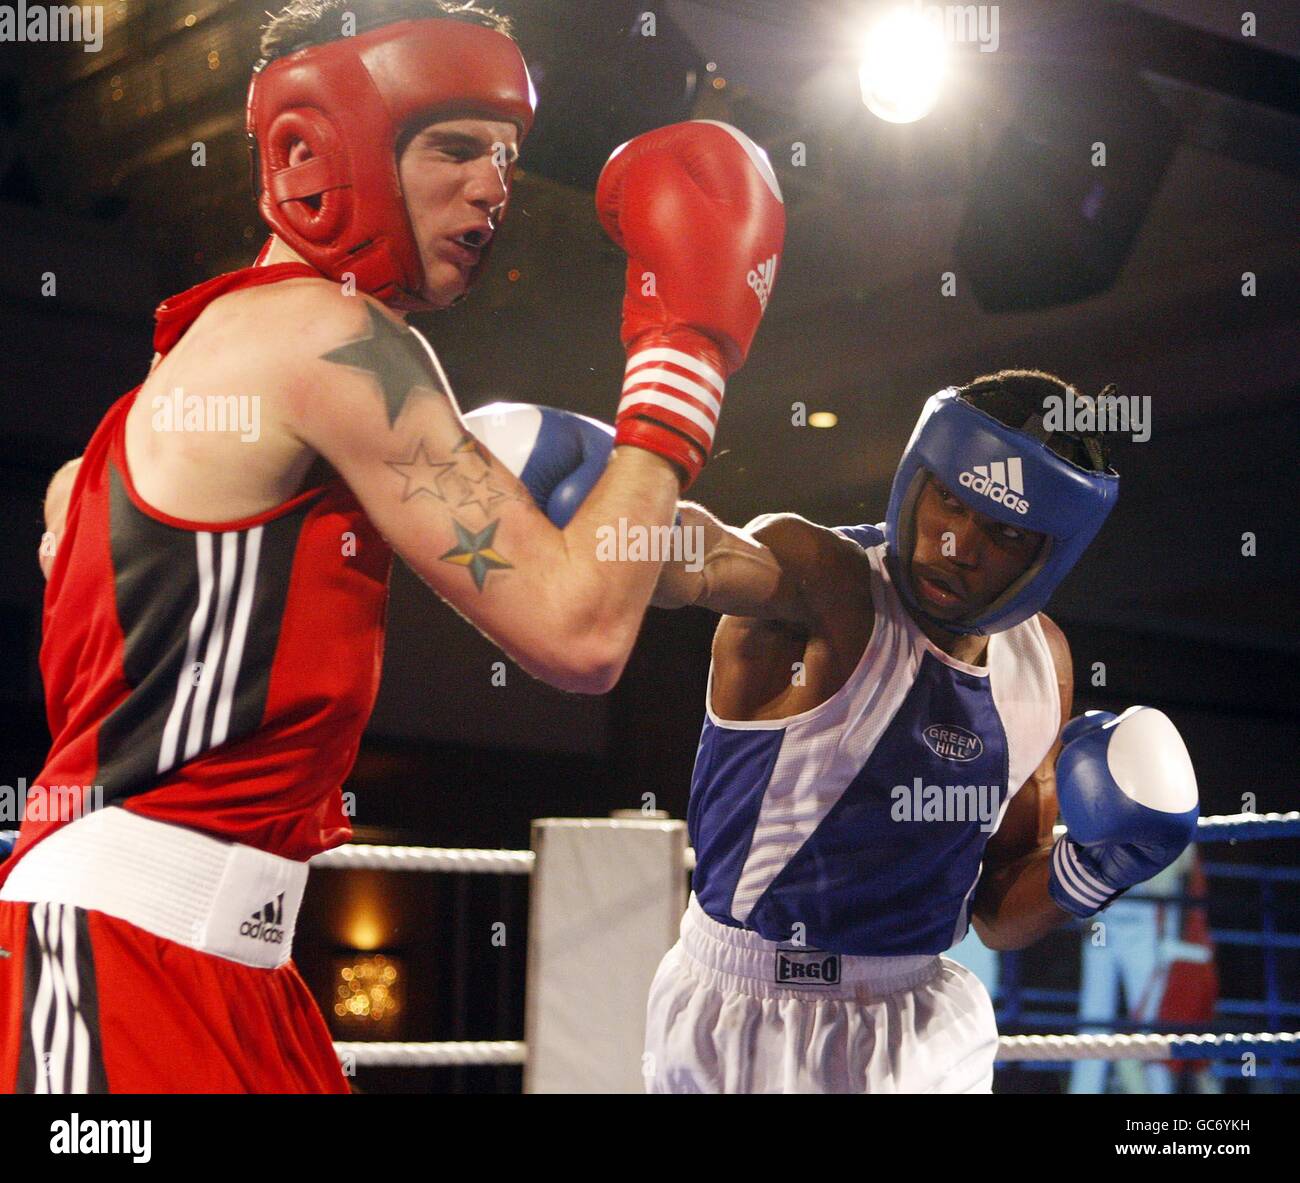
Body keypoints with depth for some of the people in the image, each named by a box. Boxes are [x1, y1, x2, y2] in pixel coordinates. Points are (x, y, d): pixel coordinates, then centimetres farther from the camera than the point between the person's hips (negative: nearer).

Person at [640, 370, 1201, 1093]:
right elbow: (724, 559, -42)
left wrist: (1093, 870, -9)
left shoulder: (1042, 660, 3)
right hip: (750, 1026, -5)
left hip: (926, 1030, 5)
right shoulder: (823, 580, -16)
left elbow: (998, 915, 10)